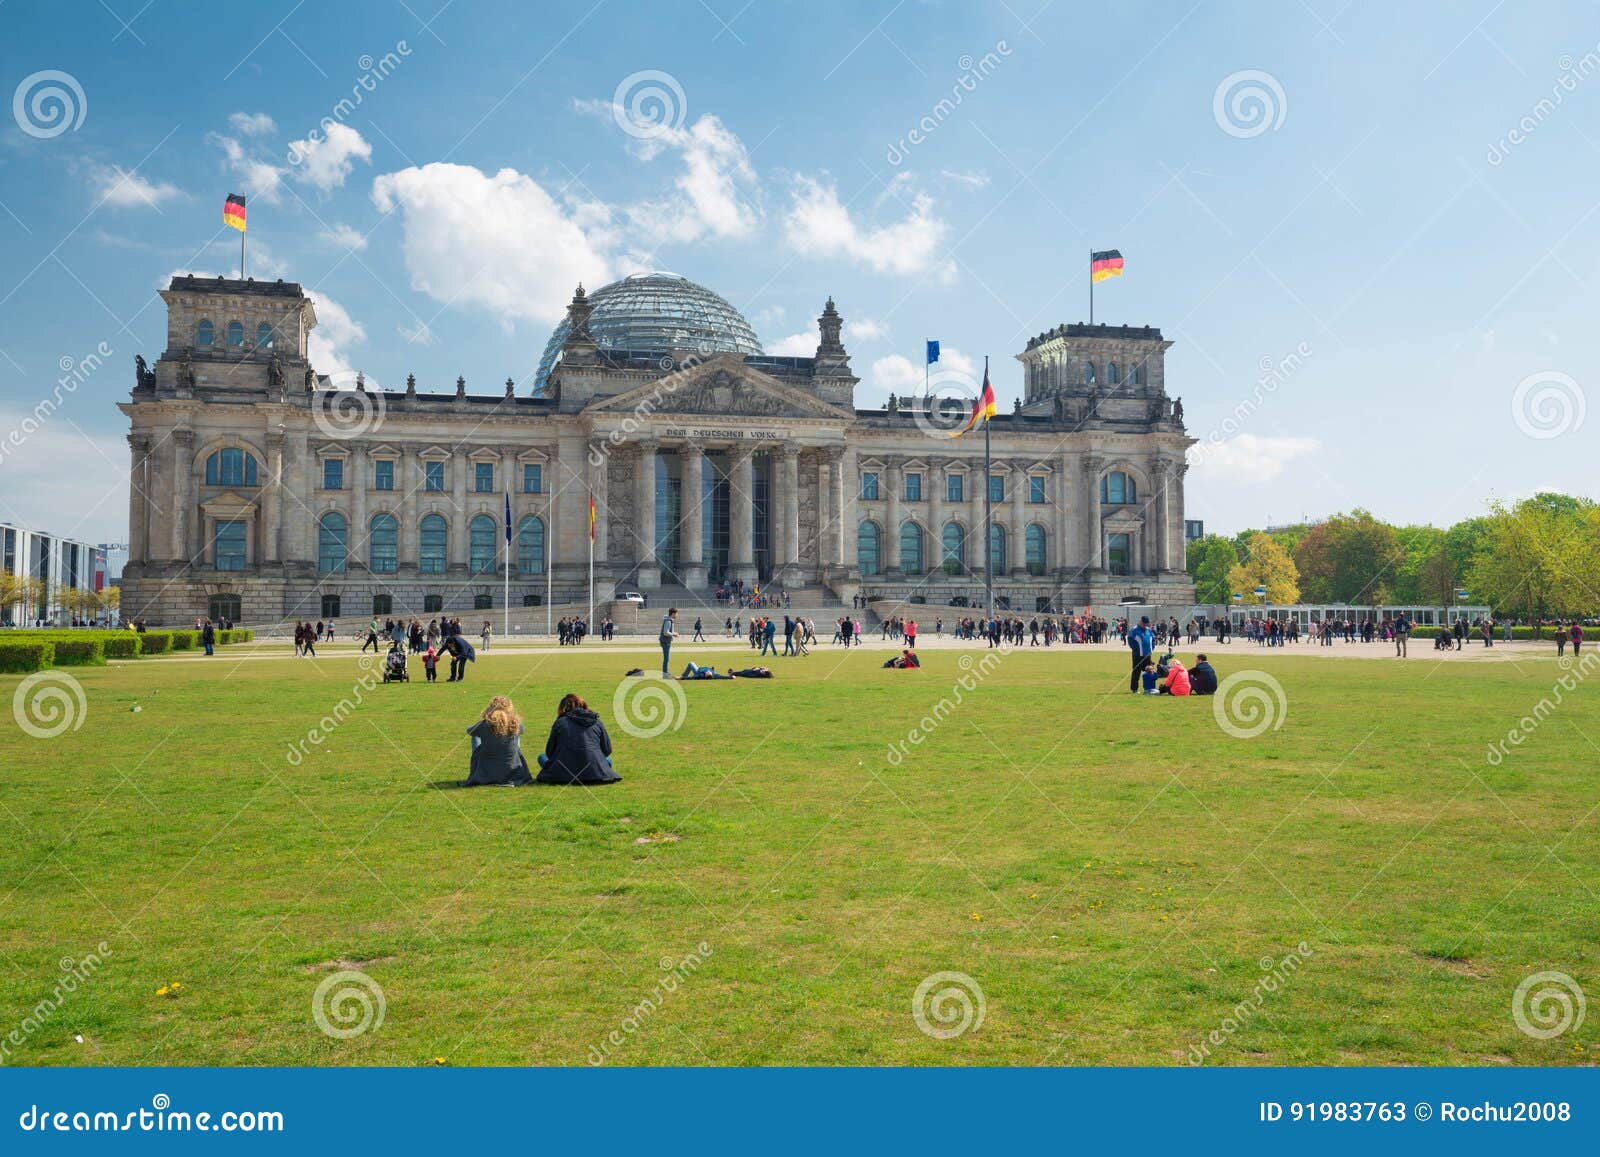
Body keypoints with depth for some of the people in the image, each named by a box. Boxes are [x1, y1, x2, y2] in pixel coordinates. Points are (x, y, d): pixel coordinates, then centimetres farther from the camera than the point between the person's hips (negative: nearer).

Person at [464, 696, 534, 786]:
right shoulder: (515, 724, -12)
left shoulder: (484, 724, -16)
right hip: (512, 772, 1)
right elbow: (521, 730, 14)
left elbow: (469, 731, 7)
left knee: (476, 737, 23)